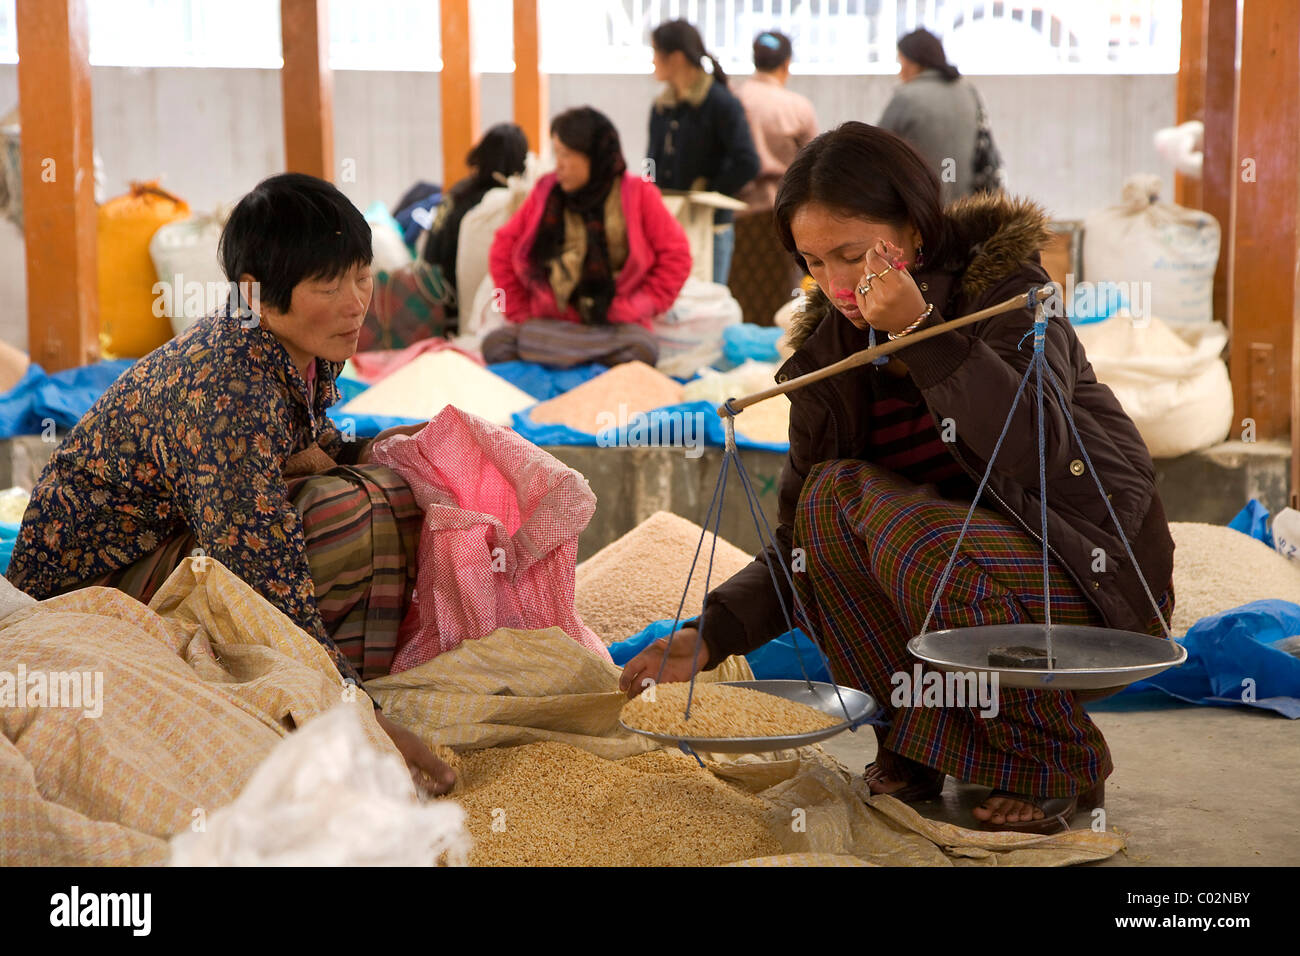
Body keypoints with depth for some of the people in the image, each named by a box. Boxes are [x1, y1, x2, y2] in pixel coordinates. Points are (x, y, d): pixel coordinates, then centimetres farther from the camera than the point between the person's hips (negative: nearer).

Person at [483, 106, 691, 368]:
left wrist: (642, 305, -3)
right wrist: (520, 313, 7)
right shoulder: (545, 194, 7)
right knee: (496, 344, -27)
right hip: (552, 323, 2)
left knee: (642, 349, -36)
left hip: (616, 325, -1)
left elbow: (676, 255, 4)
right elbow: (503, 251, 13)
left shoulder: (638, 194, 2)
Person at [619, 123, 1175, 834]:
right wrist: (711, 634, -18)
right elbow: (803, 542, -2)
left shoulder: (1004, 284, -13)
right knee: (833, 494, -20)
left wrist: (921, 328, -33)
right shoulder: (828, 351, -1)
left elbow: (1032, 448, -30)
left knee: (918, 539, -32)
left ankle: (1060, 762, -9)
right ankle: (919, 744, -6)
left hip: (1097, 576, -5)